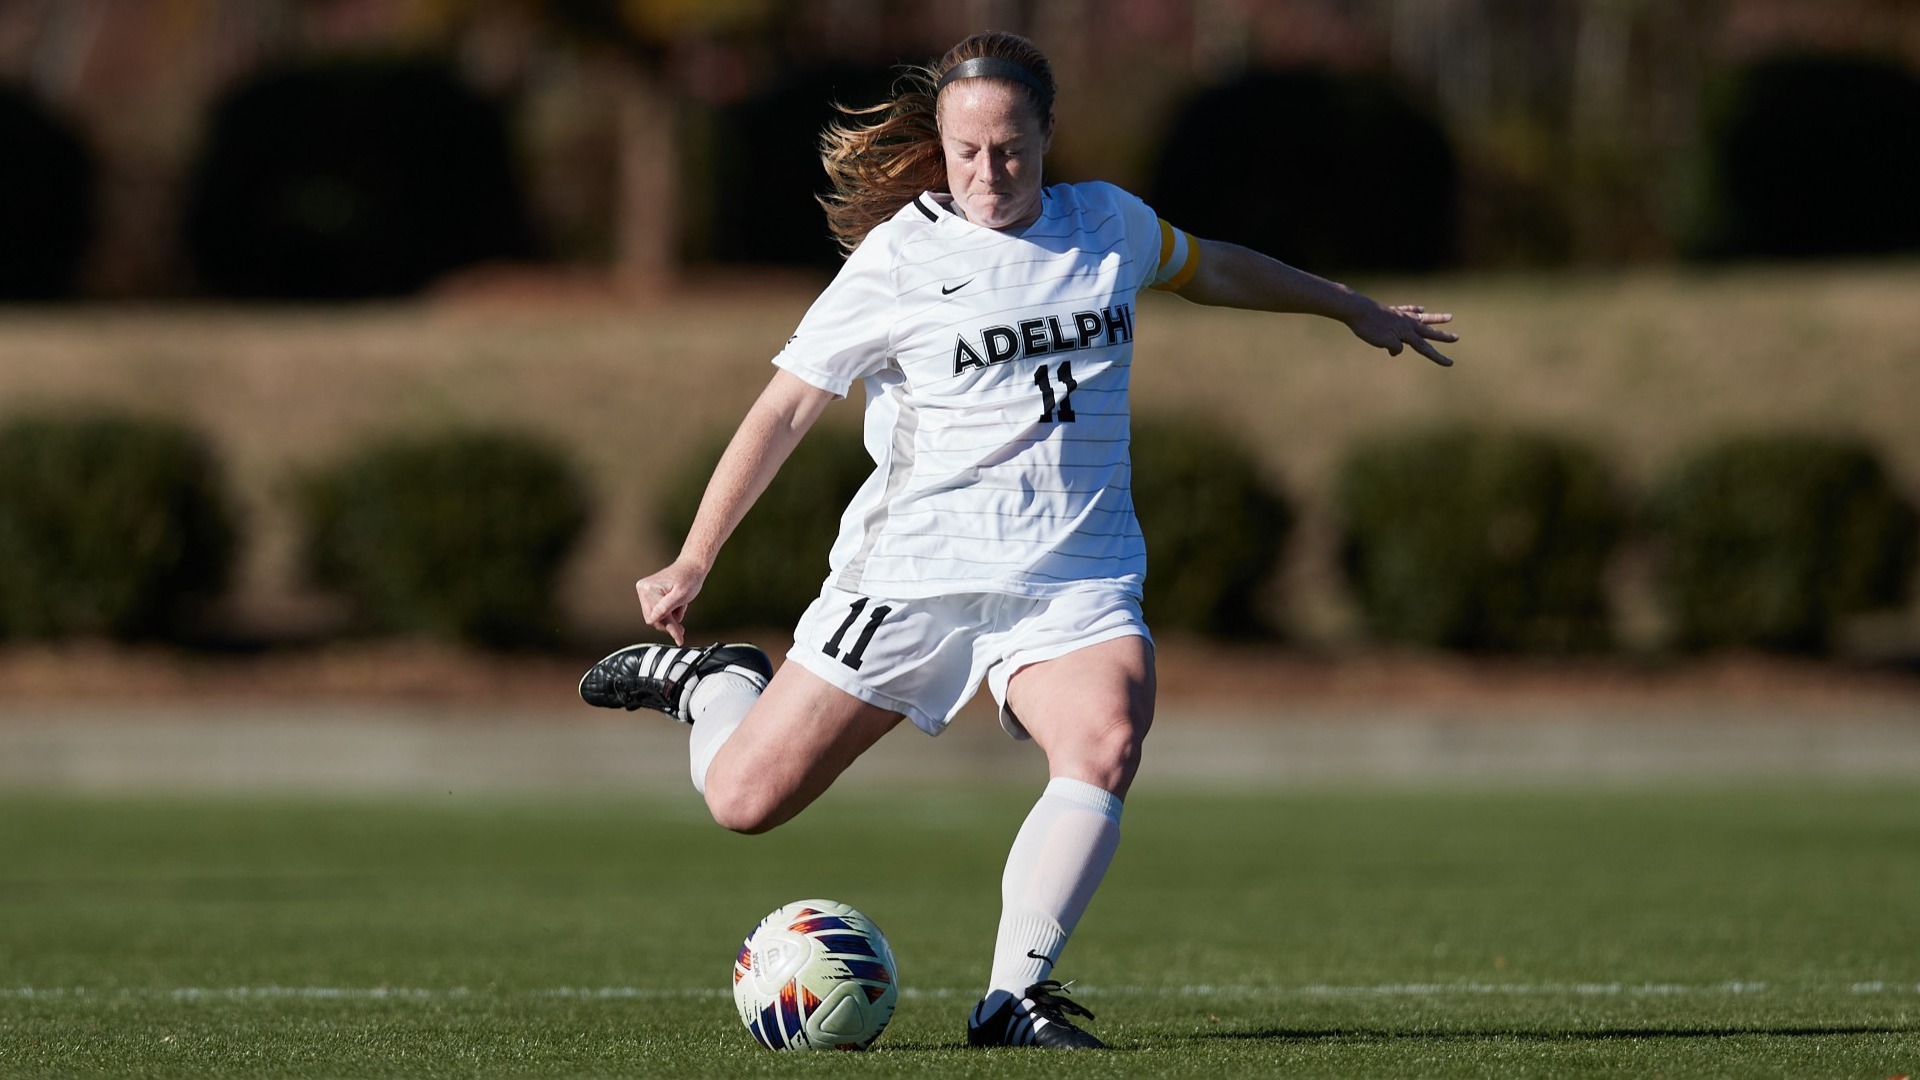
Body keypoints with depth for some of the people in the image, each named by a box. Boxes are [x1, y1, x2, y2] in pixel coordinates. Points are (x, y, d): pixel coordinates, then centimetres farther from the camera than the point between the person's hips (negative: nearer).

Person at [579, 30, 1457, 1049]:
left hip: (1077, 577, 2)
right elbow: (785, 407, 1)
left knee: (1106, 744, -30)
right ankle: (715, 684, 29)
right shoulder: (899, 257, -3)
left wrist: (1355, 308, 41)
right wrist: (690, 565, -1)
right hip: (913, 571, -2)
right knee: (745, 802, -5)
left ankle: (1014, 995, -24)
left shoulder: (1108, 224, 9)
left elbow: (1214, 269, 30)